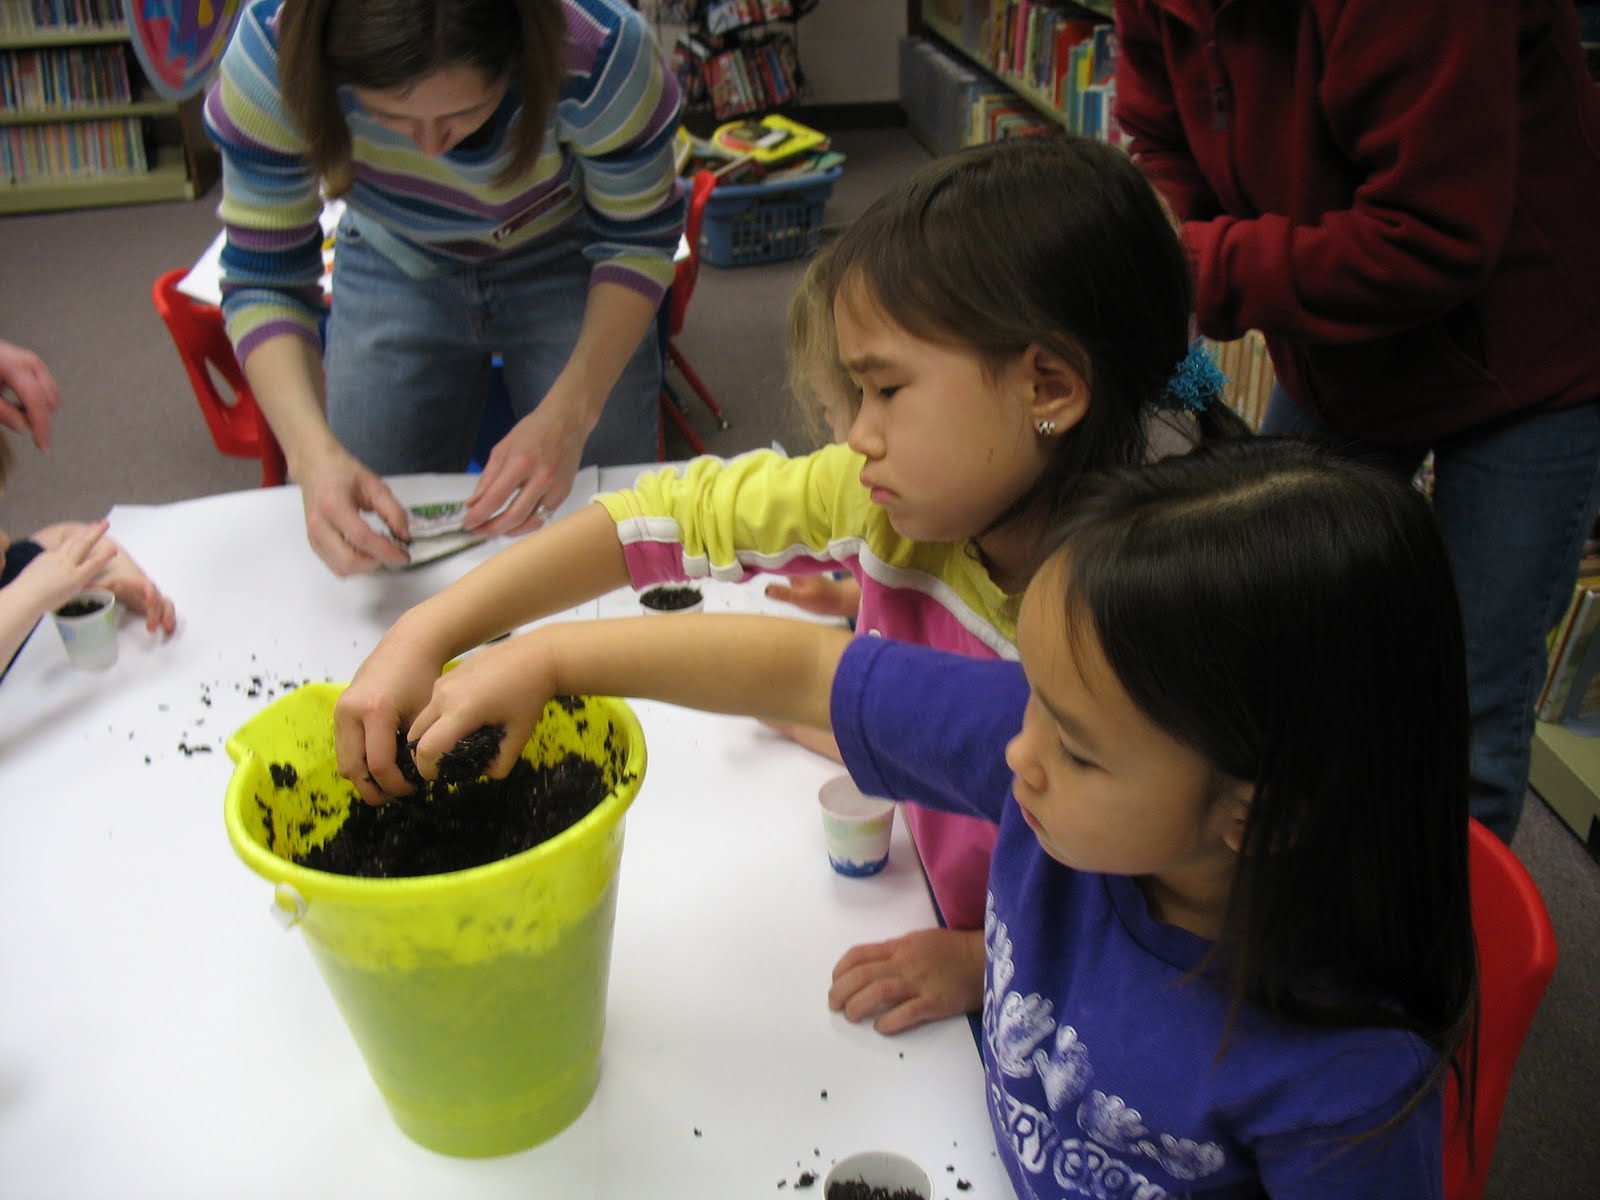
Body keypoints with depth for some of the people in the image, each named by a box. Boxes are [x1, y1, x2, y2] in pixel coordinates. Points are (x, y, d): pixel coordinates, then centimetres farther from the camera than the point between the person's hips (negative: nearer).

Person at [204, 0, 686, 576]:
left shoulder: (601, 52, -36)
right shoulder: (273, 53, -33)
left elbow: (637, 240, -21)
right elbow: (262, 279, -24)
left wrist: (570, 414, -36)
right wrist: (312, 451, -42)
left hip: (565, 265, -1)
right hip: (393, 275, 1)